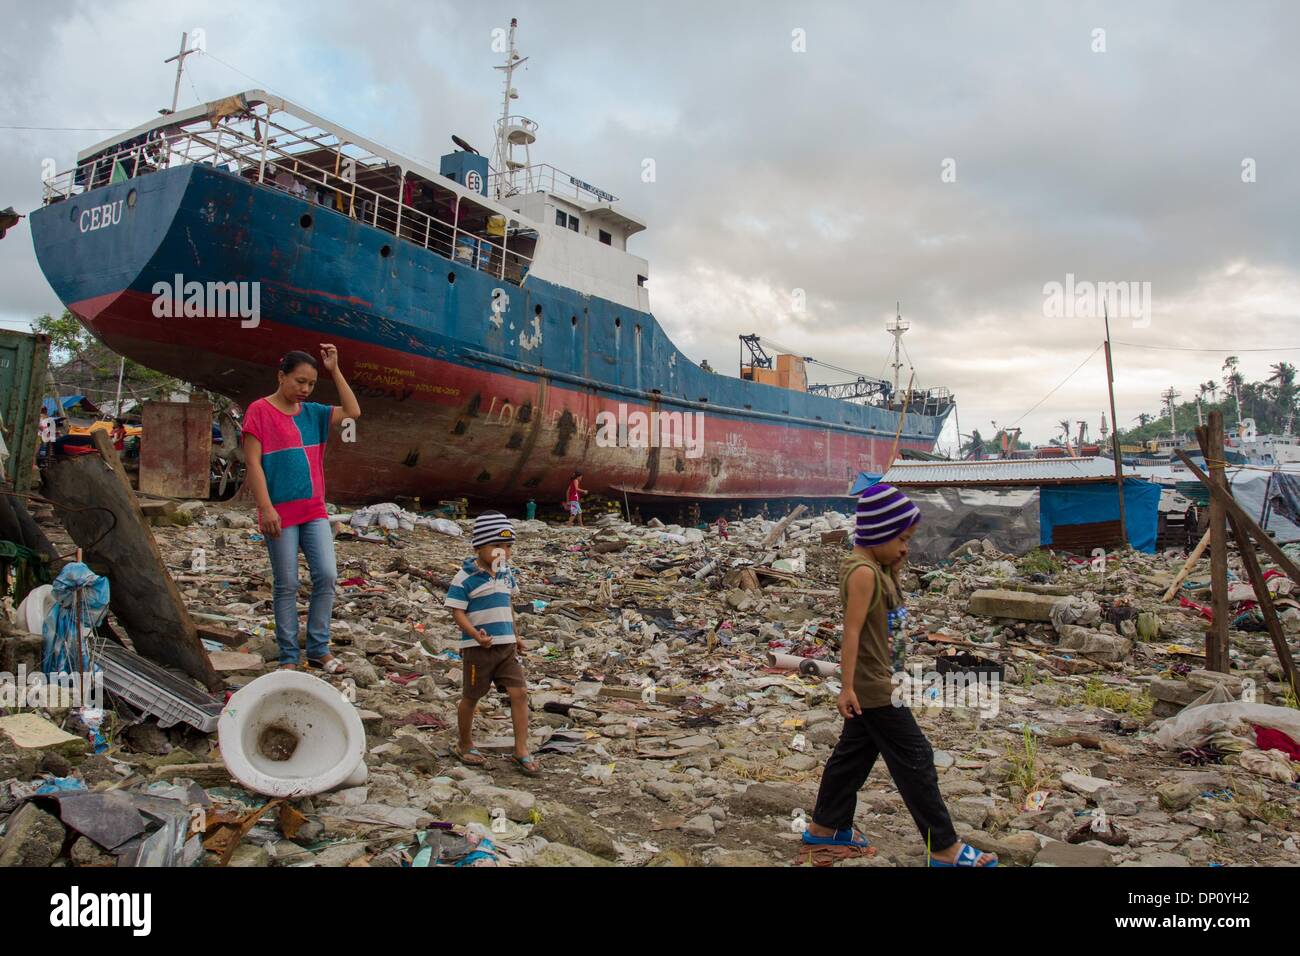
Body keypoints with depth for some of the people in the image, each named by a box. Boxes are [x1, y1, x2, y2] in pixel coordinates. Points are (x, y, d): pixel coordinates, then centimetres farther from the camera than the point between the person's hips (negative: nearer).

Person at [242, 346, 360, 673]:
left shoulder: (312, 412, 12)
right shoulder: (260, 411, -5)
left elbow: (353, 411, 9)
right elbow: (253, 463, -9)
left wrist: (335, 370, 4)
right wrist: (266, 507, -16)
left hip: (314, 511, 5)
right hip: (280, 514, -5)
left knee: (327, 575, -1)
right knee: (287, 585, 1)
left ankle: (319, 649, 11)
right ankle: (288, 657, 12)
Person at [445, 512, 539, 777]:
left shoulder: (505, 573, 9)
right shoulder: (466, 577, -12)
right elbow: (457, 611, -15)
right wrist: (476, 635, -28)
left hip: (506, 646, 6)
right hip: (478, 648, -6)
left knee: (520, 692, -3)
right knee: (471, 697, 9)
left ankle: (521, 750, 5)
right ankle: (465, 745, 32)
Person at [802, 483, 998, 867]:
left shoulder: (875, 568, 8)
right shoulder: (863, 572, -22)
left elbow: (890, 608, 21)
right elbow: (852, 631, -26)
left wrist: (894, 568, 8)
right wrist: (848, 687, -27)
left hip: (874, 683, 10)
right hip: (872, 687, -10)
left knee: (855, 752, 19)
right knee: (915, 759, -1)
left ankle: (825, 826, 32)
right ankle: (944, 848, 10)